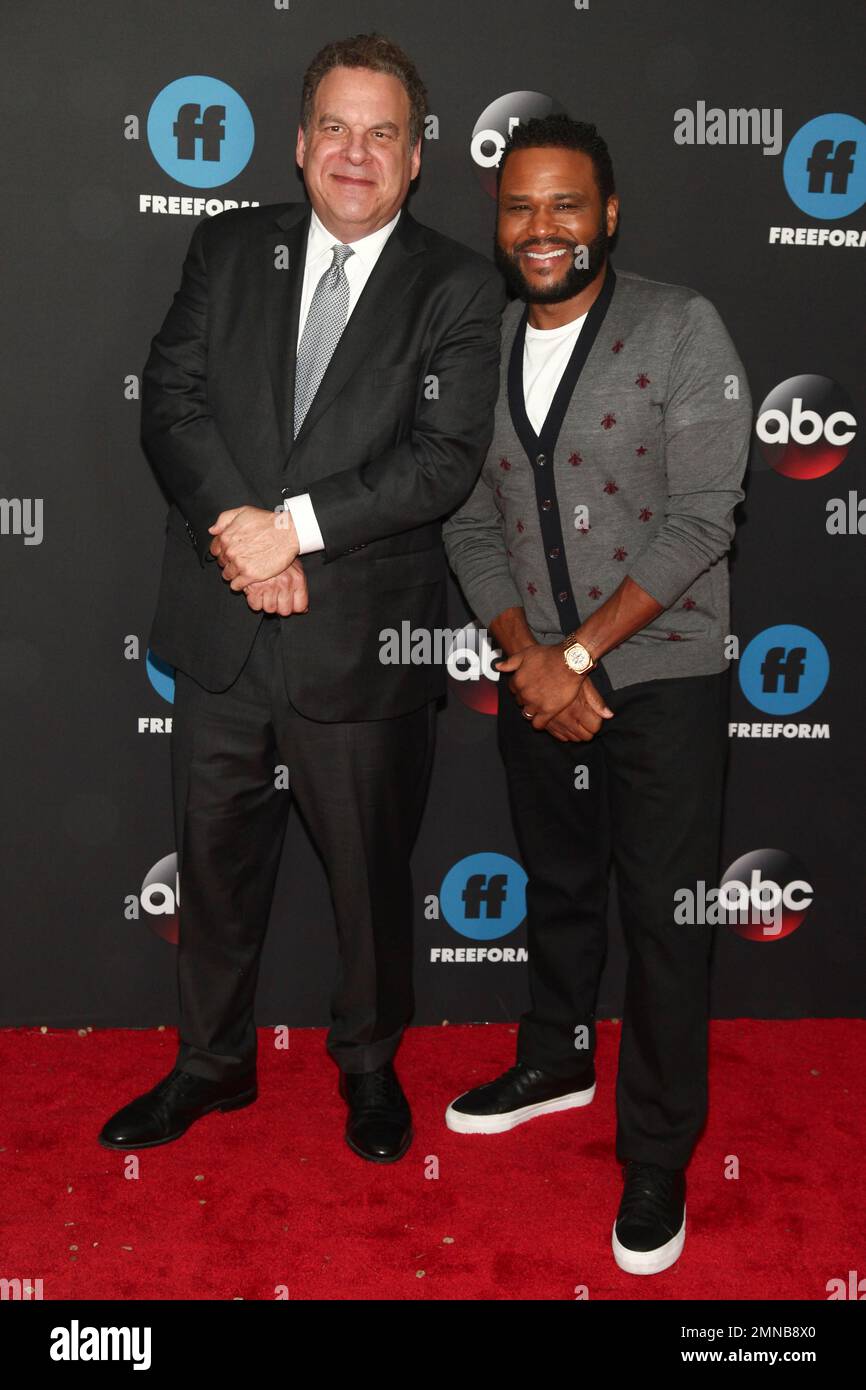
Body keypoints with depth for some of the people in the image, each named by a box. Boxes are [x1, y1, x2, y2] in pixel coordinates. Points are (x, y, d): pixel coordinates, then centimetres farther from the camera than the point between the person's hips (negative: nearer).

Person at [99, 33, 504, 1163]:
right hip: (222, 630, 3)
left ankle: (370, 1064, 38)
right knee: (215, 859, 16)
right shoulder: (230, 249, 8)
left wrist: (296, 525, -21)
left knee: (371, 870, 13)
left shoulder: (457, 288, -2)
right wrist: (239, 530, -17)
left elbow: (444, 459, -13)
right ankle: (212, 1063, 38)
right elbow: (172, 397, -2)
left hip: (362, 643, -3)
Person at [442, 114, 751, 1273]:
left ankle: (657, 1156, 20)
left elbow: (700, 521, -16)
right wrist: (525, 658, -10)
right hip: (535, 677, 5)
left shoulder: (682, 331, -10)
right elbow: (470, 523, 4)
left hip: (662, 677, -4)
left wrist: (576, 654, -17)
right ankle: (556, 1059, 44)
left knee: (664, 922, 3)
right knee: (557, 885, 21)